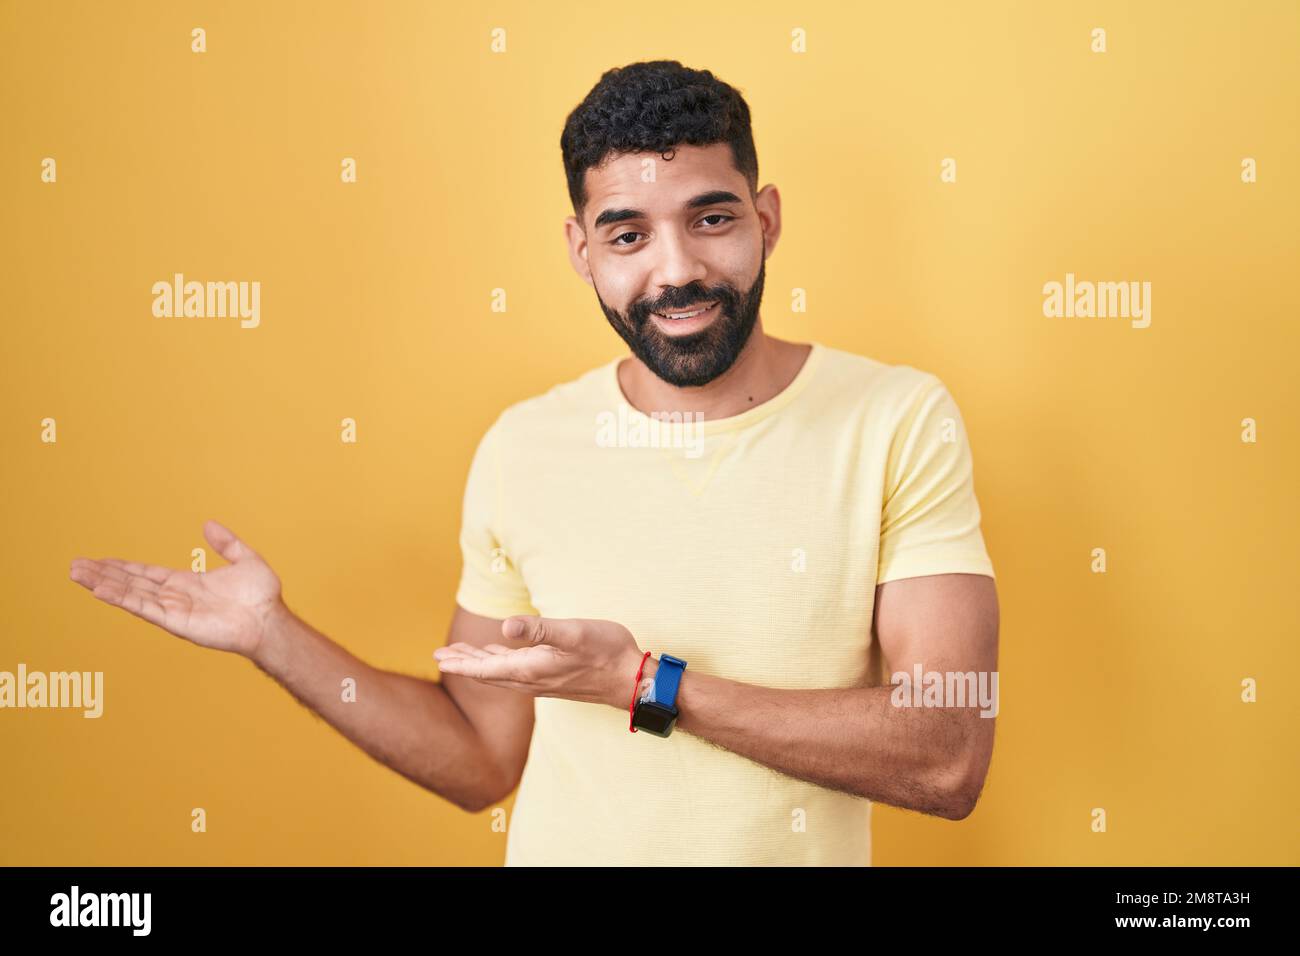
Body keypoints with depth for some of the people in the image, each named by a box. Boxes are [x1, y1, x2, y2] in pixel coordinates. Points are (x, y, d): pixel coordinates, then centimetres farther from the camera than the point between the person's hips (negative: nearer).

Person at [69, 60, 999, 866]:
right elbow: (480, 760, 1)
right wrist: (274, 636, -8)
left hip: (804, 847, -1)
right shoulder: (521, 449, -7)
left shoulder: (902, 420, -14)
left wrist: (649, 684, -23)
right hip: (562, 847, 2)